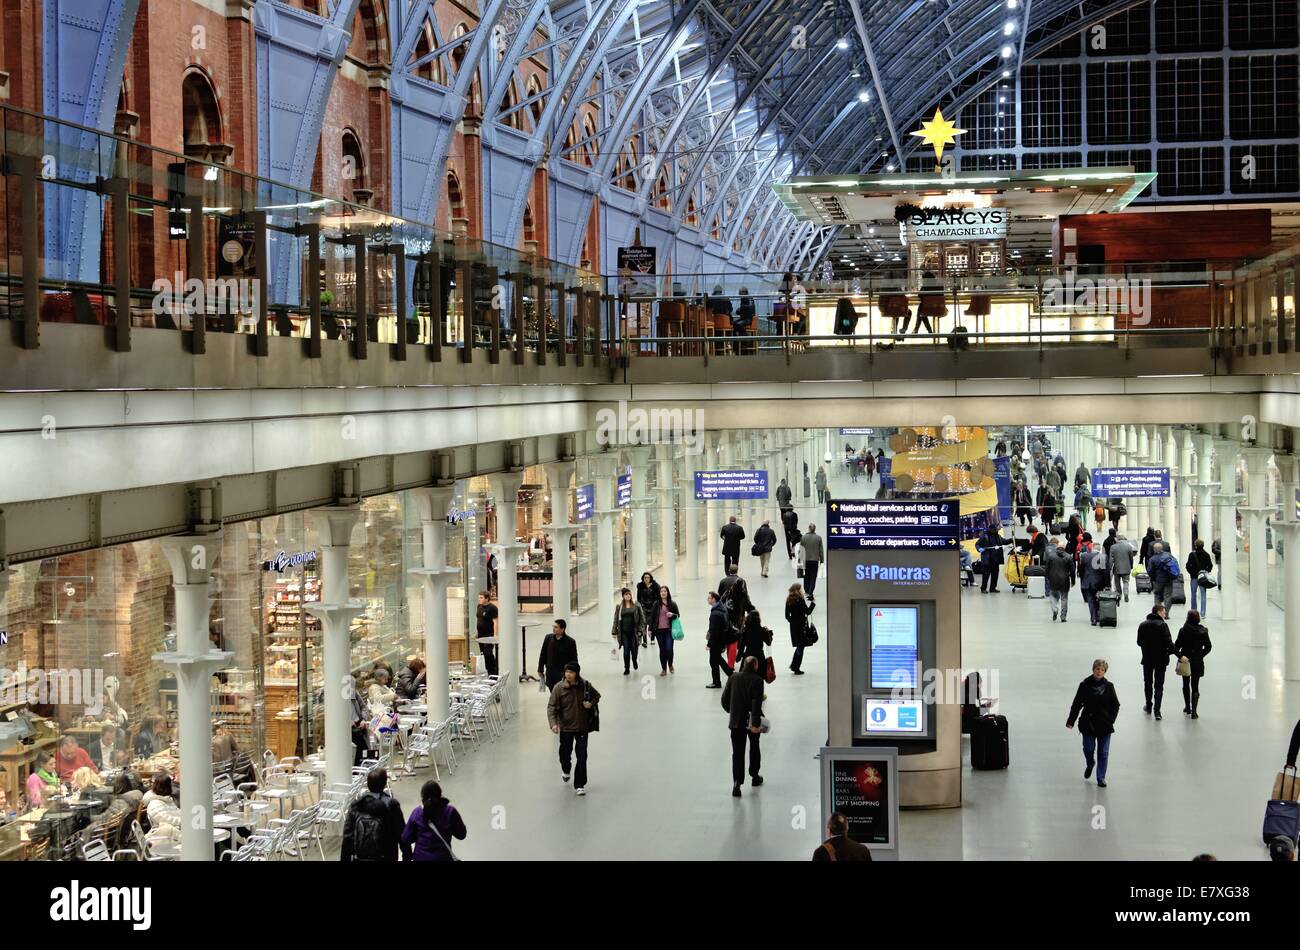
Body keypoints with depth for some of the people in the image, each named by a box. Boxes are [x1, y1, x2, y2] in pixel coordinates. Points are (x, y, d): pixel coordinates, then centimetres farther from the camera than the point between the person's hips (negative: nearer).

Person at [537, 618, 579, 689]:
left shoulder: (570, 642, -9)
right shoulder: (548, 639, 1)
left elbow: (574, 660, -4)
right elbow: (543, 655, 10)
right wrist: (540, 670, 11)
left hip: (563, 674, -4)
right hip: (550, 673, 4)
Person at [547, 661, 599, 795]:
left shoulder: (585, 686, -7)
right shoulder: (559, 688, -13)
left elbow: (597, 696, 13)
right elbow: (551, 707, -14)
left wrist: (591, 704, -9)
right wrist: (553, 723, -28)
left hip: (582, 726, 0)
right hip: (566, 727, 0)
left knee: (582, 756, -4)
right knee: (565, 752, 18)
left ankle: (579, 785, 7)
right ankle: (565, 769, 53)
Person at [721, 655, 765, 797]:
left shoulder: (733, 678, -1)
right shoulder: (757, 680, -14)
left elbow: (725, 699, 3)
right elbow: (757, 703, -21)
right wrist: (756, 723, -21)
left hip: (736, 721, 2)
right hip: (752, 721, -2)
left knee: (737, 752, 3)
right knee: (754, 747, 22)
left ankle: (737, 783, -12)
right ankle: (754, 776, 35)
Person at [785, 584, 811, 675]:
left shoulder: (789, 601, 4)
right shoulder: (800, 600, -17)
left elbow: (787, 616, 7)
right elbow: (808, 612, -14)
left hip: (793, 626, 7)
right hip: (802, 626, -7)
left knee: (799, 646, 21)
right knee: (801, 646, 3)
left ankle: (793, 665, 21)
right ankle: (797, 668, 6)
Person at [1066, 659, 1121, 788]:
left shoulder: (1109, 686, -1)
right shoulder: (1085, 685, -4)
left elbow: (1115, 705, 7)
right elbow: (1076, 704, -1)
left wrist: (1111, 719, -3)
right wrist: (1071, 721, -5)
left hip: (1105, 725, 0)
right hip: (1088, 723, 0)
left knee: (1103, 752, 3)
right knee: (1088, 748, 4)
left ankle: (1101, 778, 13)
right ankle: (1089, 765, 38)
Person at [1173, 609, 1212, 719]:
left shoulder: (1183, 631, -12)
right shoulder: (1203, 631, -7)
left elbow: (1176, 646, -16)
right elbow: (1208, 647, -3)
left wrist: (1180, 656, -12)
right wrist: (1200, 655, 6)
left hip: (1185, 660, -1)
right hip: (1197, 662, 1)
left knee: (1186, 684, 18)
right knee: (1195, 686, 7)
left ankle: (1187, 708, 27)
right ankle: (1193, 711, -3)